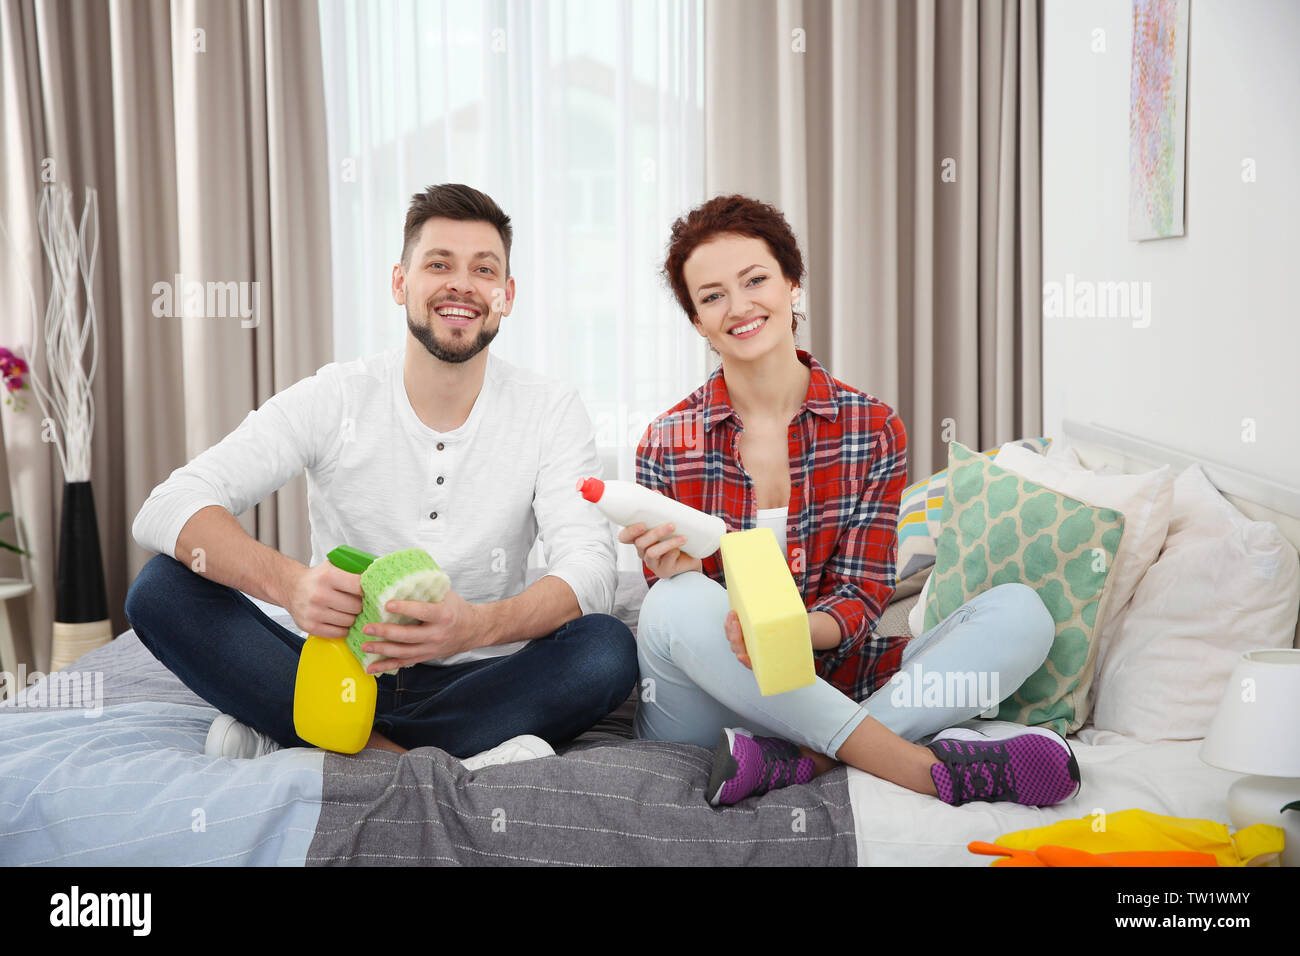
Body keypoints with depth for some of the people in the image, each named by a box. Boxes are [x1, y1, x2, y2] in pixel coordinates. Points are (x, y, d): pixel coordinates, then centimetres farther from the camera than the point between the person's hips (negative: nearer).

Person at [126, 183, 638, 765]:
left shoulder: (551, 411, -3)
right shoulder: (332, 399, -4)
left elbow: (590, 571, -16)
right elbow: (166, 510, -15)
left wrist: (477, 625, -38)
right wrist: (288, 582, -37)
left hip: (475, 683, 0)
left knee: (608, 650, -30)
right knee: (162, 589, -19)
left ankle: (279, 741, -24)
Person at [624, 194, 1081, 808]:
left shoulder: (873, 429, 0)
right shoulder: (667, 445, -2)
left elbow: (861, 595, -2)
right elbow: (671, 610, 1)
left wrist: (794, 629, -26)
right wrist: (677, 572, -24)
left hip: (825, 677, 2)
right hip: (706, 706, -1)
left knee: (1020, 613, -15)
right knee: (677, 602, -34)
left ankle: (797, 760, -31)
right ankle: (922, 765, -29)